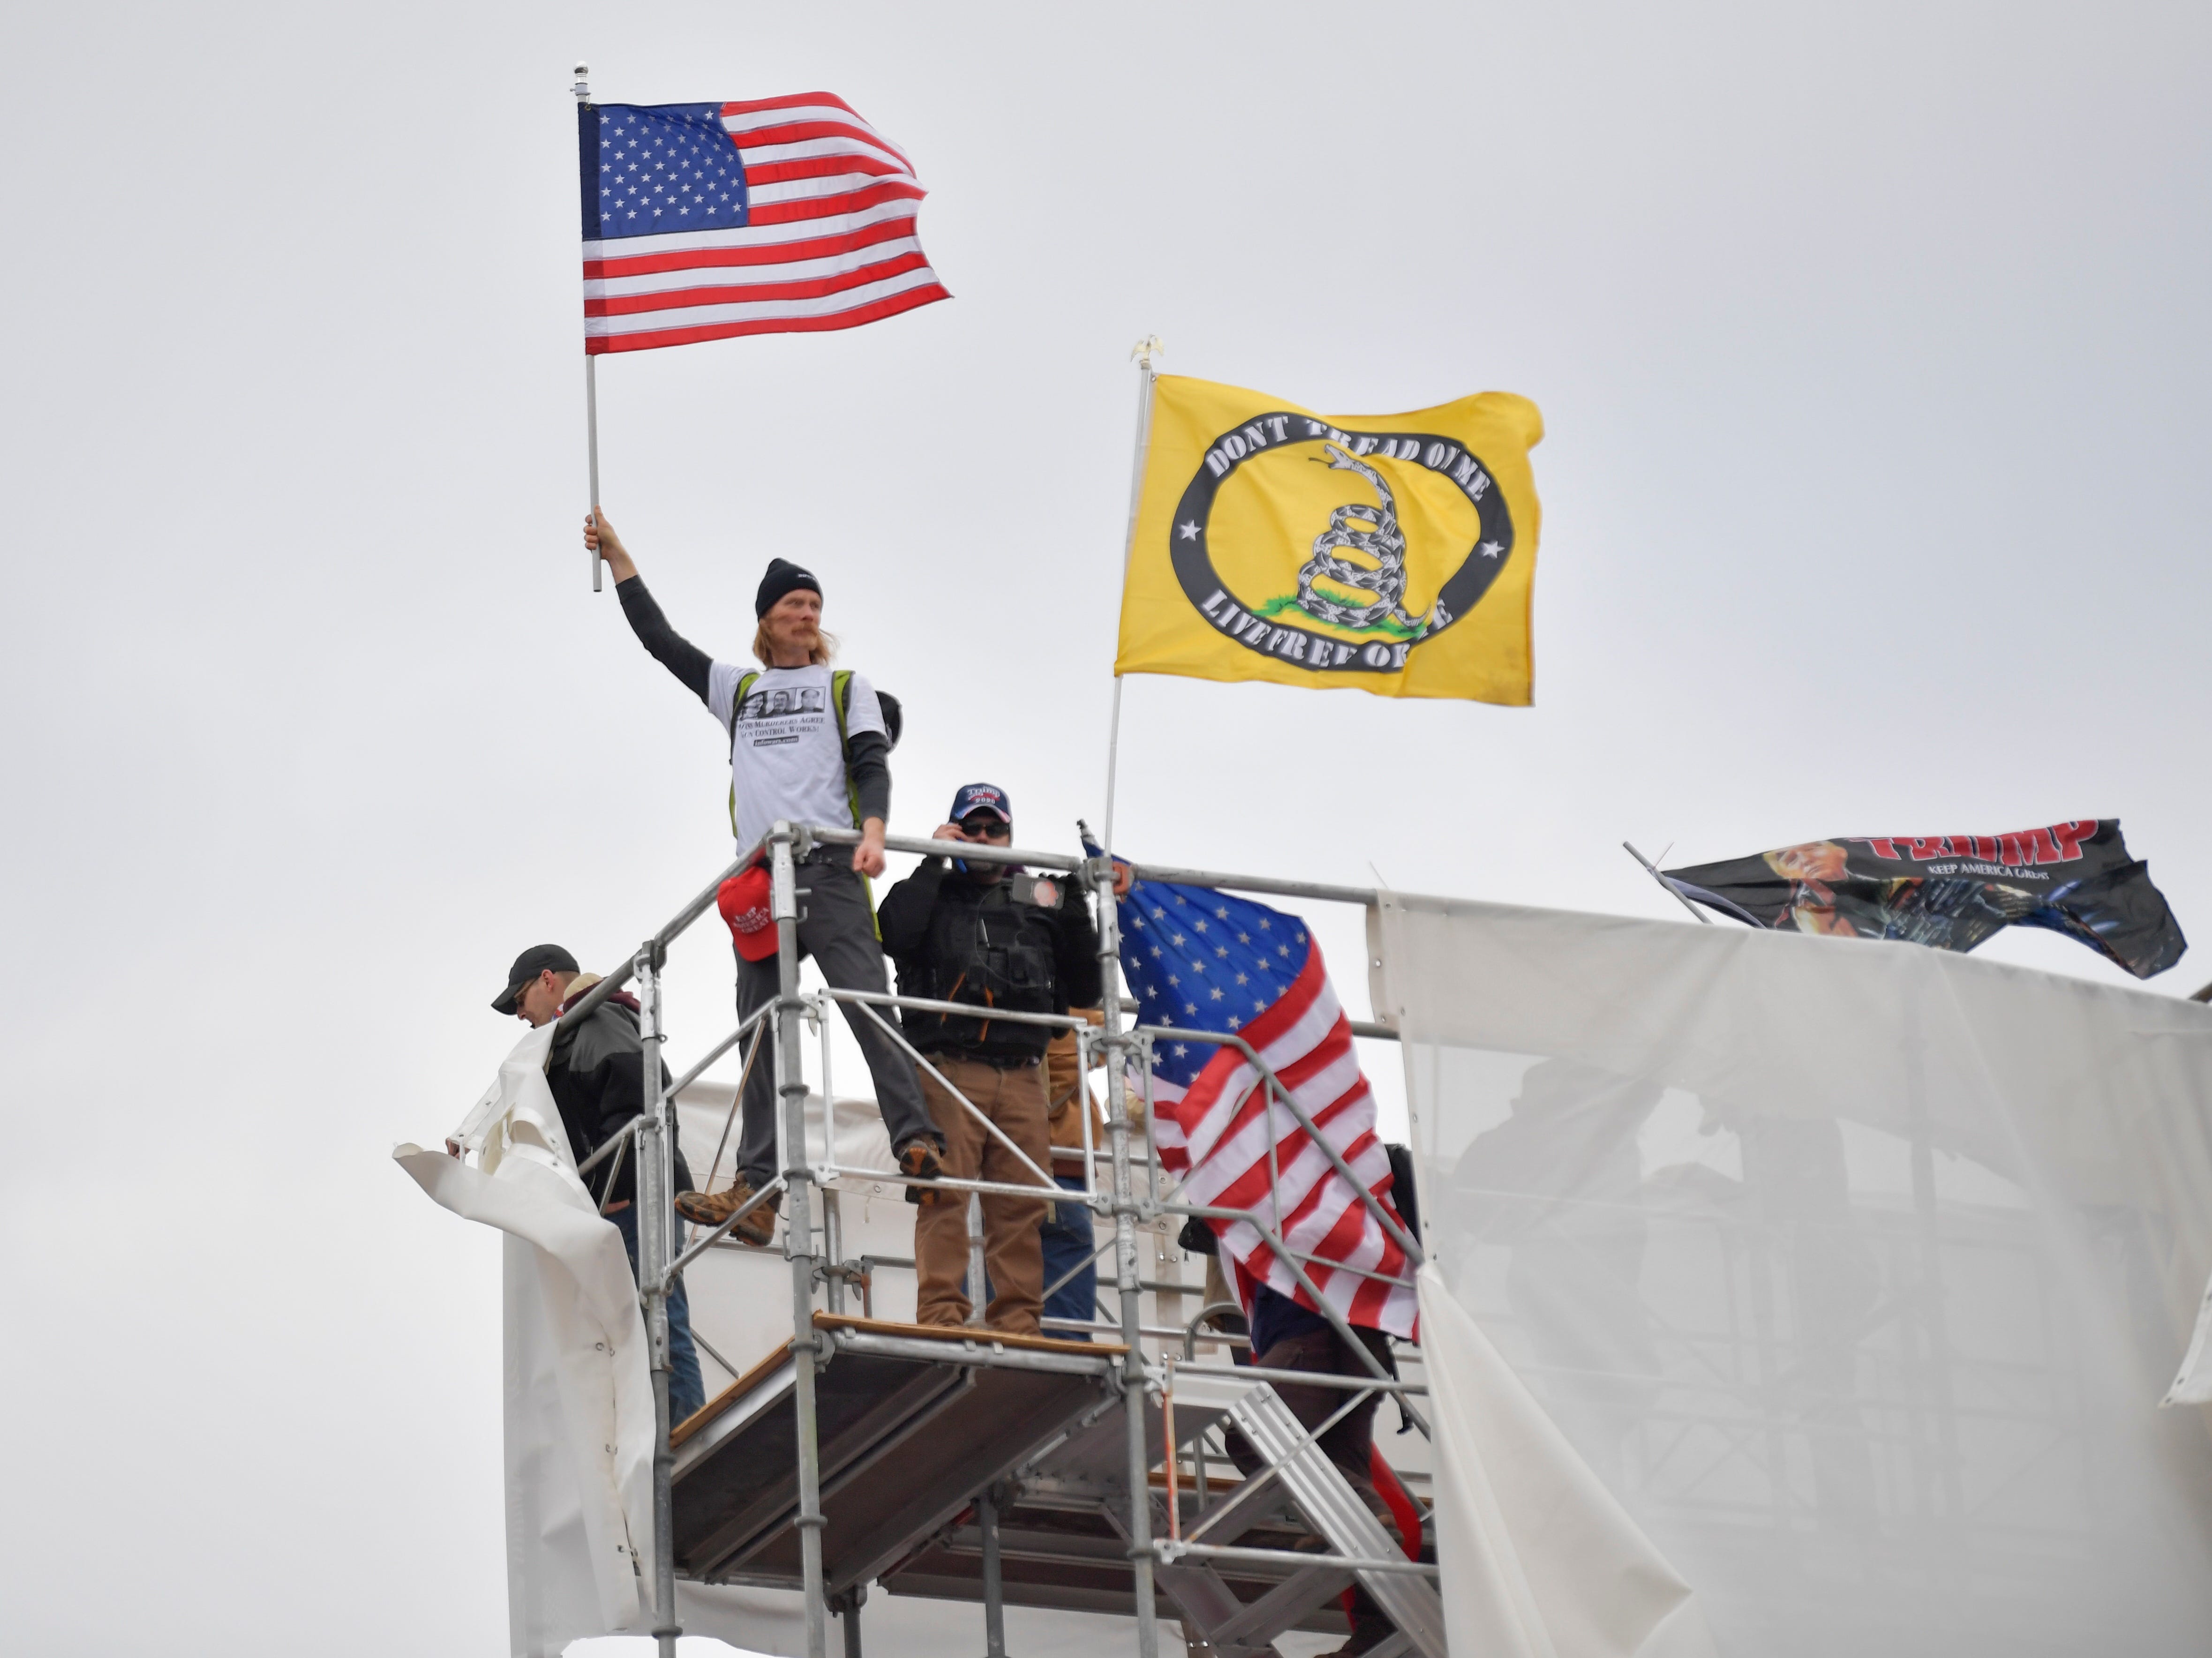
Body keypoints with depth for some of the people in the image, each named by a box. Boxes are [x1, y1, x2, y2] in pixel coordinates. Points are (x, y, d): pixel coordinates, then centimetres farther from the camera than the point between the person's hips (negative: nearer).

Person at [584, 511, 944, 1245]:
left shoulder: (846, 687, 15)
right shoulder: (736, 688, 23)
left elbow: (872, 765, 2)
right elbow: (659, 637, 25)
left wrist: (873, 831, -17)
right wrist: (617, 557, 24)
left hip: (830, 868, -3)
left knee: (868, 1005, -17)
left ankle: (917, 1144, -22)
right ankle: (755, 1191, -6)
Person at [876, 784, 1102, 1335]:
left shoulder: (1038, 902, 23)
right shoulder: (934, 895, 16)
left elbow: (1084, 988, 20)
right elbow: (894, 934, -8)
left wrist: (1075, 911, 9)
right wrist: (933, 862, -1)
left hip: (1022, 1077, 3)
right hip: (949, 1069, -3)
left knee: (1023, 1202, -4)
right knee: (945, 1191, -13)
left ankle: (1018, 1325, -4)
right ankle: (941, 1313, -16)